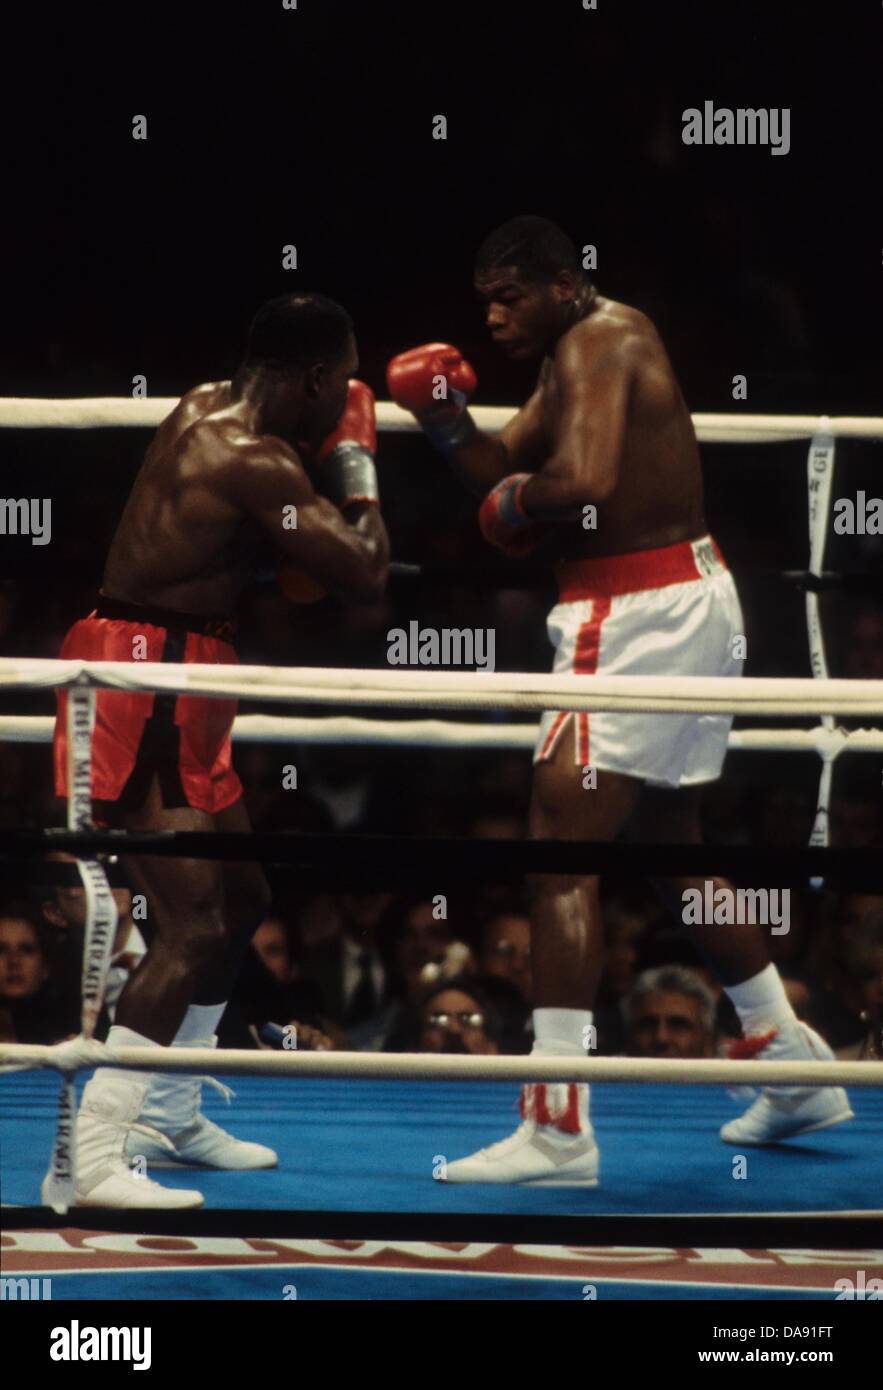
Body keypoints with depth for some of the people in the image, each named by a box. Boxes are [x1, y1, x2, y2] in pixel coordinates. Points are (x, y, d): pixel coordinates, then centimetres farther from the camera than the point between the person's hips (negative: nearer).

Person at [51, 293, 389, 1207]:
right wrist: (355, 465, -4)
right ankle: (91, 1157, -22)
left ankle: (171, 1117, 32)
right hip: (142, 682, -11)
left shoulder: (209, 408, 10)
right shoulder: (256, 461, -19)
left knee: (240, 900, 21)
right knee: (193, 926, -17)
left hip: (170, 686, 11)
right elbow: (365, 572, -19)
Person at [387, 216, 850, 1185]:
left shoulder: (596, 344, -14)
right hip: (695, 597, 11)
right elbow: (504, 470, 13)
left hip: (635, 620, -11)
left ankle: (558, 1129, -14)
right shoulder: (601, 346, 16)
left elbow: (580, 484, -31)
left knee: (560, 852, -11)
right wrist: (445, 415, -3)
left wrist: (516, 498, -11)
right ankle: (795, 1067, 32)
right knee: (672, 841, 24)